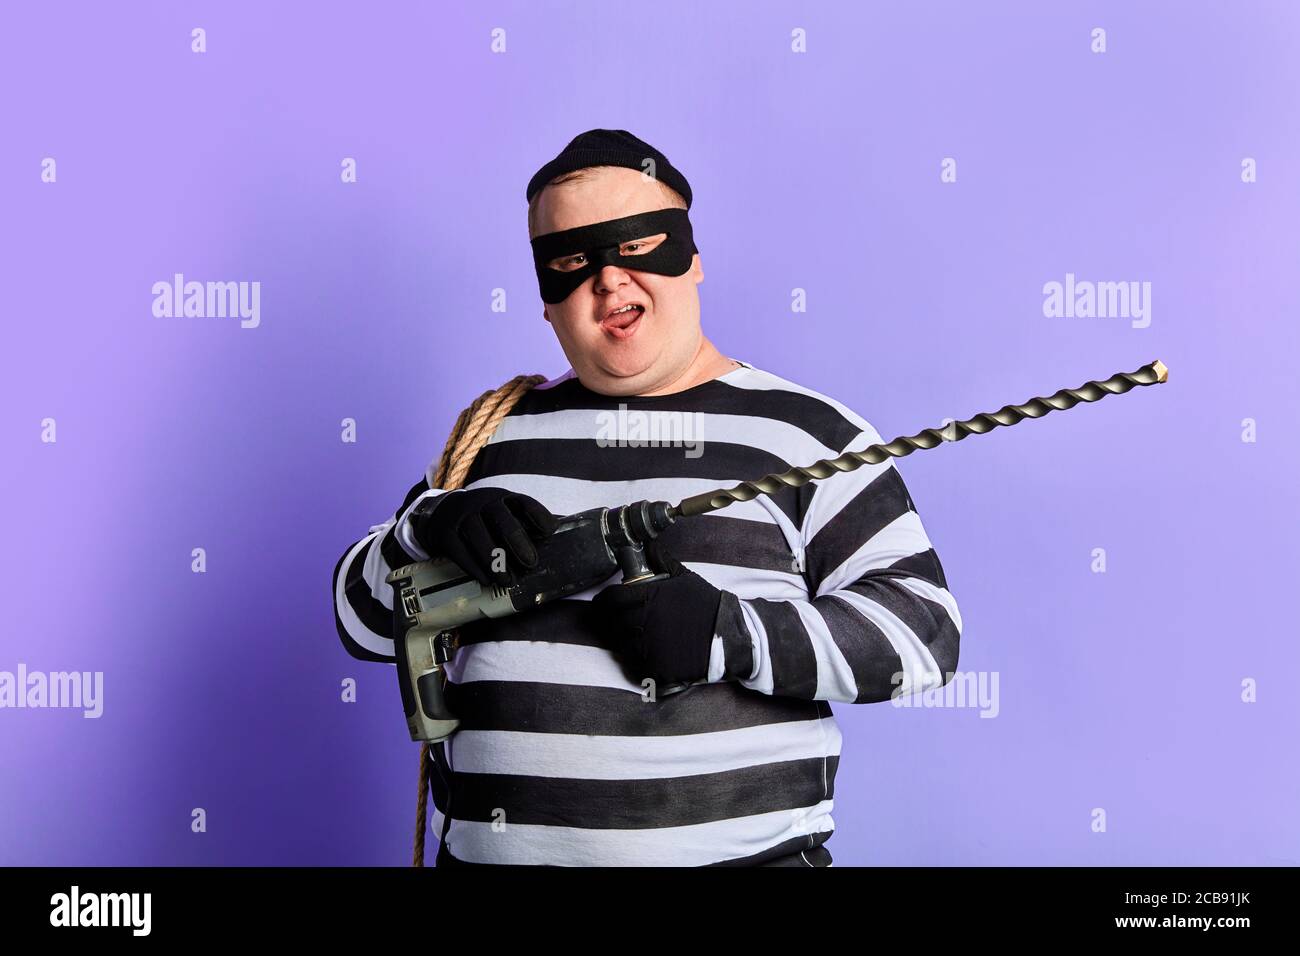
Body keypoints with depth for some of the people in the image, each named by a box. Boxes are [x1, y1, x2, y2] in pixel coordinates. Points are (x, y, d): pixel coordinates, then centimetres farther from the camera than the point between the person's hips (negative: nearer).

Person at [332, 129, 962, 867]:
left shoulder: (803, 431, -1)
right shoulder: (497, 432, 11)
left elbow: (923, 628, -7)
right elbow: (364, 621, 12)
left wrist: (732, 634, -21)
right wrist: (429, 529, -10)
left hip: (736, 849, -3)